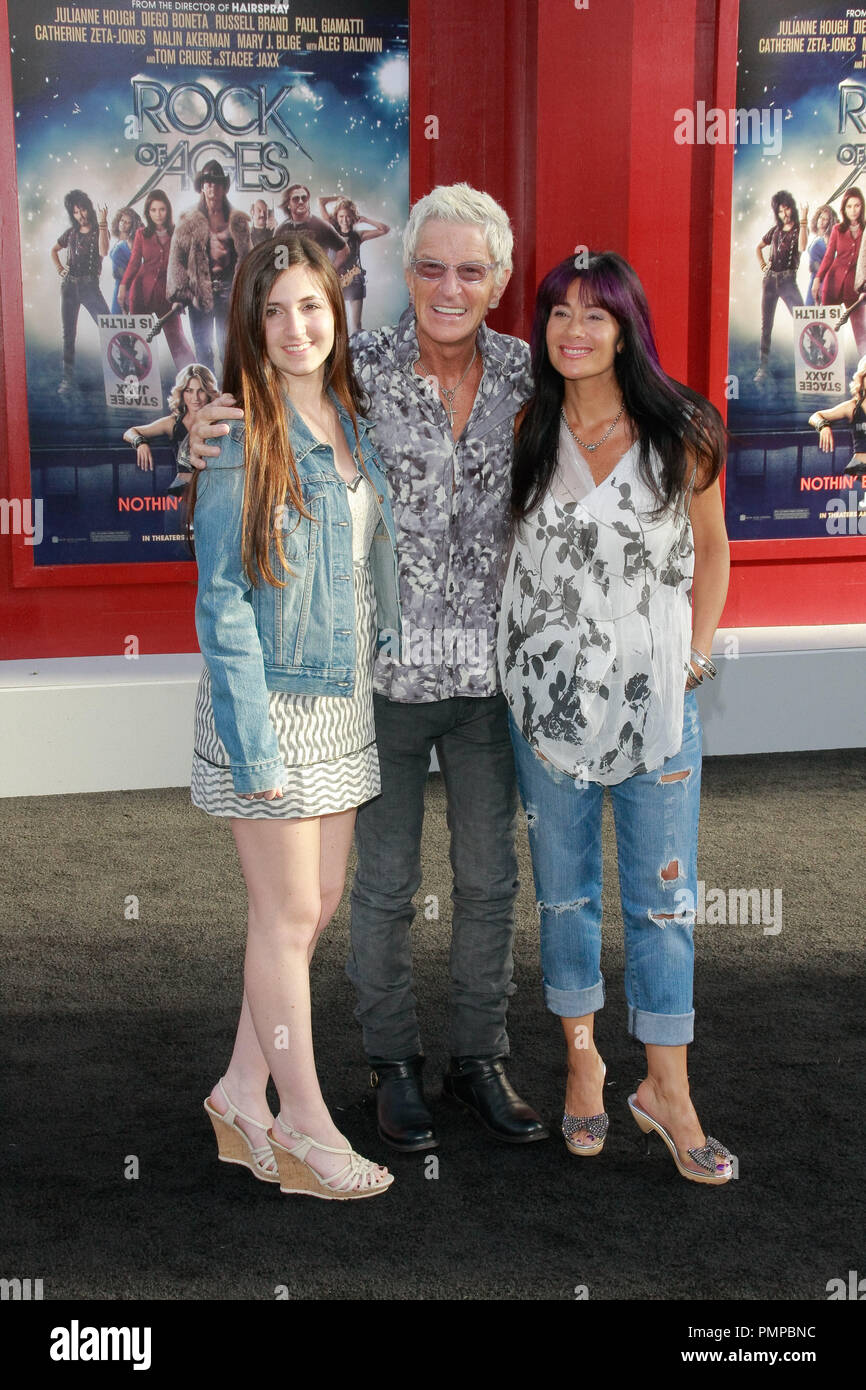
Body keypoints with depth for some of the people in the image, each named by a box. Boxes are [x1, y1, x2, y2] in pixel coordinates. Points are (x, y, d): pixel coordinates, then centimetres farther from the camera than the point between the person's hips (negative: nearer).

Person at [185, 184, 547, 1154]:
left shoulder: (520, 371, 0)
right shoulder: (360, 367, -10)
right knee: (385, 884, 10)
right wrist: (204, 432, -25)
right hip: (382, 670, -3)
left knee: (488, 880, 13)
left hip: (486, 672, 3)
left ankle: (478, 1062, 32)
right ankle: (393, 1064, 31)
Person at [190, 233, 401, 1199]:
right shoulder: (240, 440, -14)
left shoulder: (350, 422, 8)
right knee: (289, 913, 3)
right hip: (270, 699, -7)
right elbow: (222, 603, -15)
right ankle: (305, 1126, 17)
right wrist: (256, 747, -18)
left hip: (344, 695, 7)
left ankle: (242, 1094, 27)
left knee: (319, 901, 13)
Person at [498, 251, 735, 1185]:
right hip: (548, 693, 2)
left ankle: (666, 1089, 14)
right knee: (563, 888, 11)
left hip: (654, 695, -1)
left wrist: (695, 654, 1)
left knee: (662, 896, 1)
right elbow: (496, 539, 13)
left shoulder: (680, 434, -1)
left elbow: (708, 548, 9)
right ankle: (582, 1059, 28)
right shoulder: (528, 433, 3)